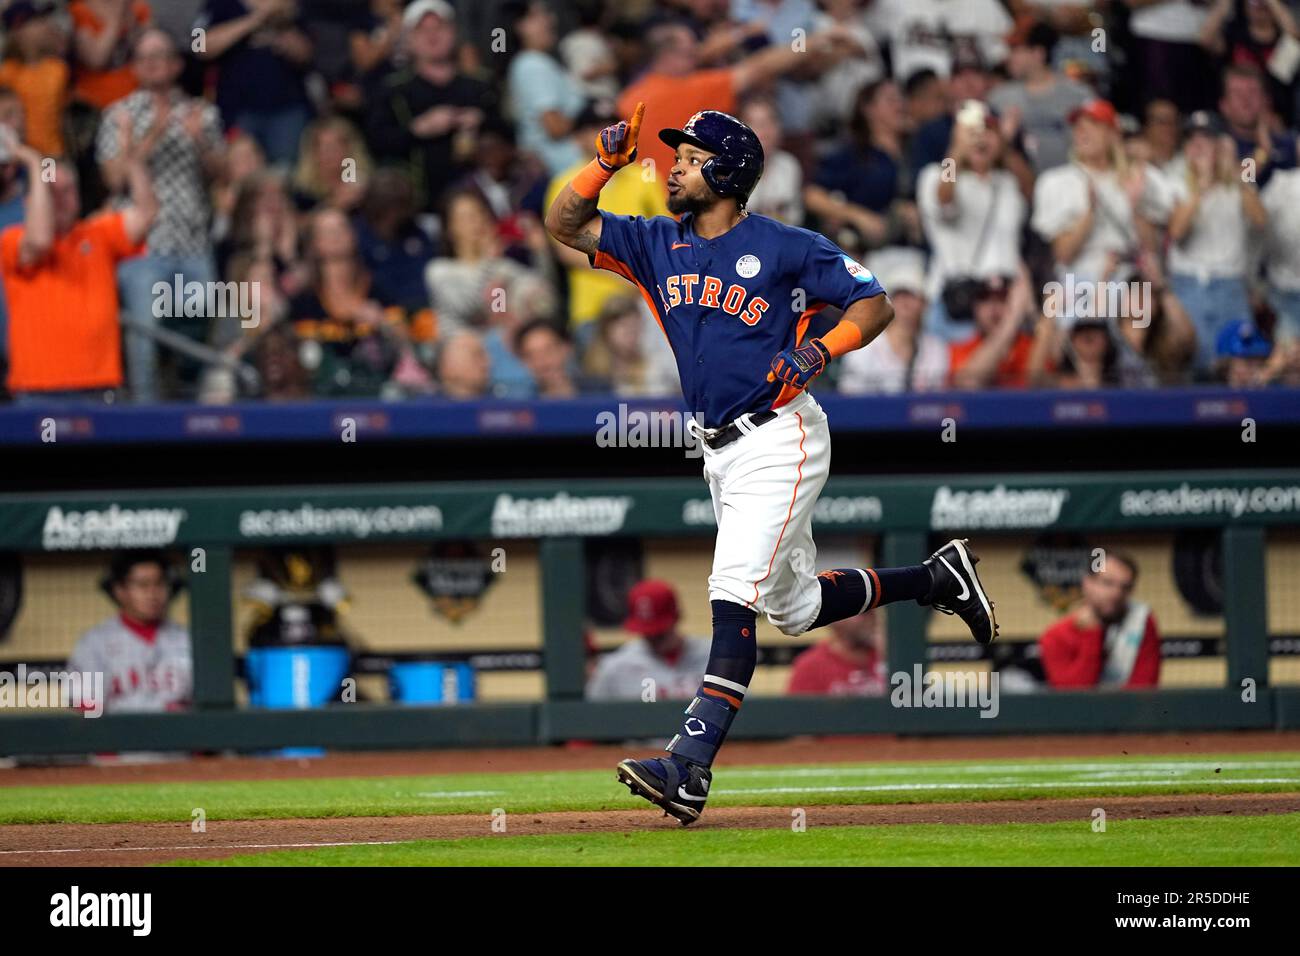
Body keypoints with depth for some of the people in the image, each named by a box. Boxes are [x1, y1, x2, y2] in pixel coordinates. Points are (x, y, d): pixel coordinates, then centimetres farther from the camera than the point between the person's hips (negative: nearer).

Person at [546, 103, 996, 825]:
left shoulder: (787, 248, -8)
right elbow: (565, 224, 7)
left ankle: (690, 767, -26)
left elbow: (875, 304, -4)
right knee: (795, 607, 18)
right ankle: (936, 578, 38)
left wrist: (821, 349, -22)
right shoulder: (658, 245, 9)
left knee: (734, 597, -18)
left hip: (777, 439, -8)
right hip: (720, 452, 8)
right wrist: (606, 163, -9)